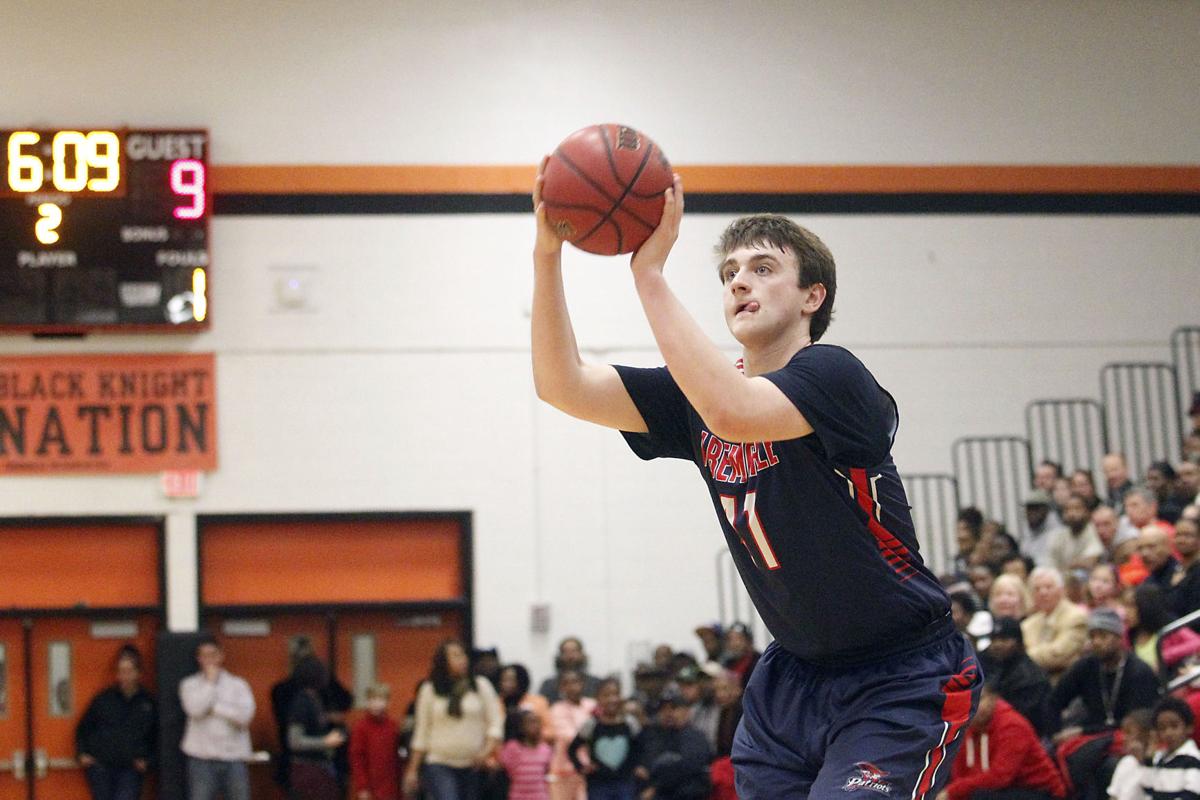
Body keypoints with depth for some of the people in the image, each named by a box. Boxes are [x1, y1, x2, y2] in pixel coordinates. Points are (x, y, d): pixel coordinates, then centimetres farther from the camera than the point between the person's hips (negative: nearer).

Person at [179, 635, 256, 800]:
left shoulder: (238, 685, 6)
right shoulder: (189, 684, 6)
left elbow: (245, 715, -9)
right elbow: (195, 709, -14)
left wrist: (214, 707, -7)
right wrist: (210, 681, -5)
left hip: (234, 757, 1)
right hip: (202, 757, -1)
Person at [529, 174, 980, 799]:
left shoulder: (830, 374, -16)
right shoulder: (701, 393, 4)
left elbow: (734, 413, -37)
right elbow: (563, 385, -4)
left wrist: (649, 271, -33)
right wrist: (547, 252, -18)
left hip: (900, 681, -7)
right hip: (793, 674, 7)